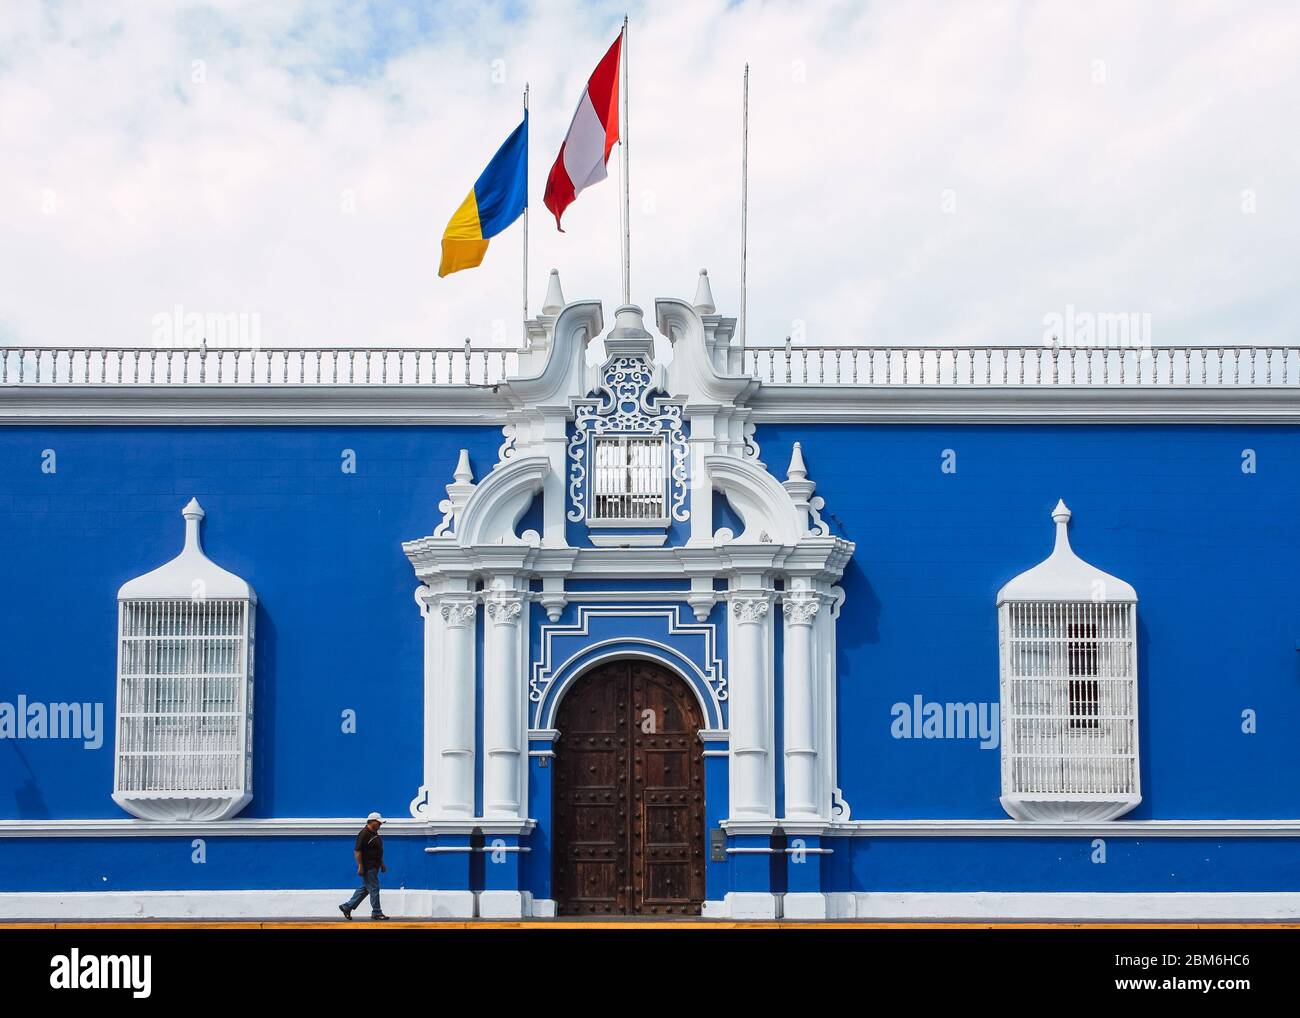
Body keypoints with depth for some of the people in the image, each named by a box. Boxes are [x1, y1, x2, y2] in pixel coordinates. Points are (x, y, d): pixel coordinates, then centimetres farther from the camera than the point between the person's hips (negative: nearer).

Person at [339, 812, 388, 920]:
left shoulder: (375, 833, 15)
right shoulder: (364, 834, -15)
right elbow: (357, 851, -19)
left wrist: (382, 864, 23)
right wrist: (360, 867, -22)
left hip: (374, 866, 10)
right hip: (367, 867, -10)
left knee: (365, 888, 14)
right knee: (374, 889, -6)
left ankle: (347, 907, 22)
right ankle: (376, 913, 0)